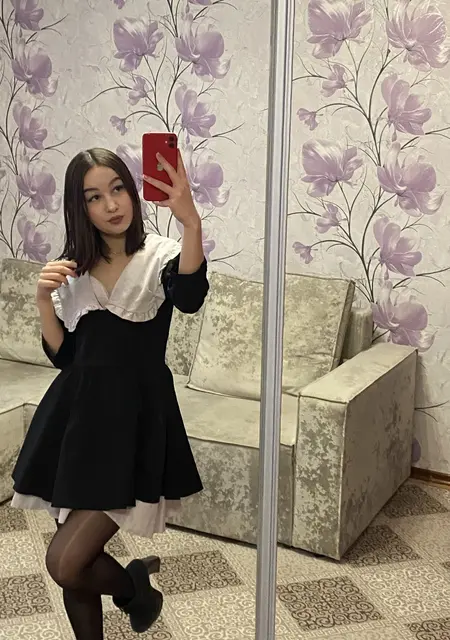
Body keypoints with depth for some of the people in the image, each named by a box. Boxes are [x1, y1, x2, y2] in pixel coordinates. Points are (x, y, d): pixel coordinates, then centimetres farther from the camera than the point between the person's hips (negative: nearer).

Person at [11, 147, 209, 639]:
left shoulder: (160, 257, -5)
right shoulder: (72, 267, 8)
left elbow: (190, 298, -30)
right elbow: (62, 355, 7)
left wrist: (191, 222, -46)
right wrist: (44, 300, -9)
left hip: (133, 418, -5)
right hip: (77, 414, 5)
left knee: (65, 564, -11)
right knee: (75, 561, 11)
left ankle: (133, 585, 22)